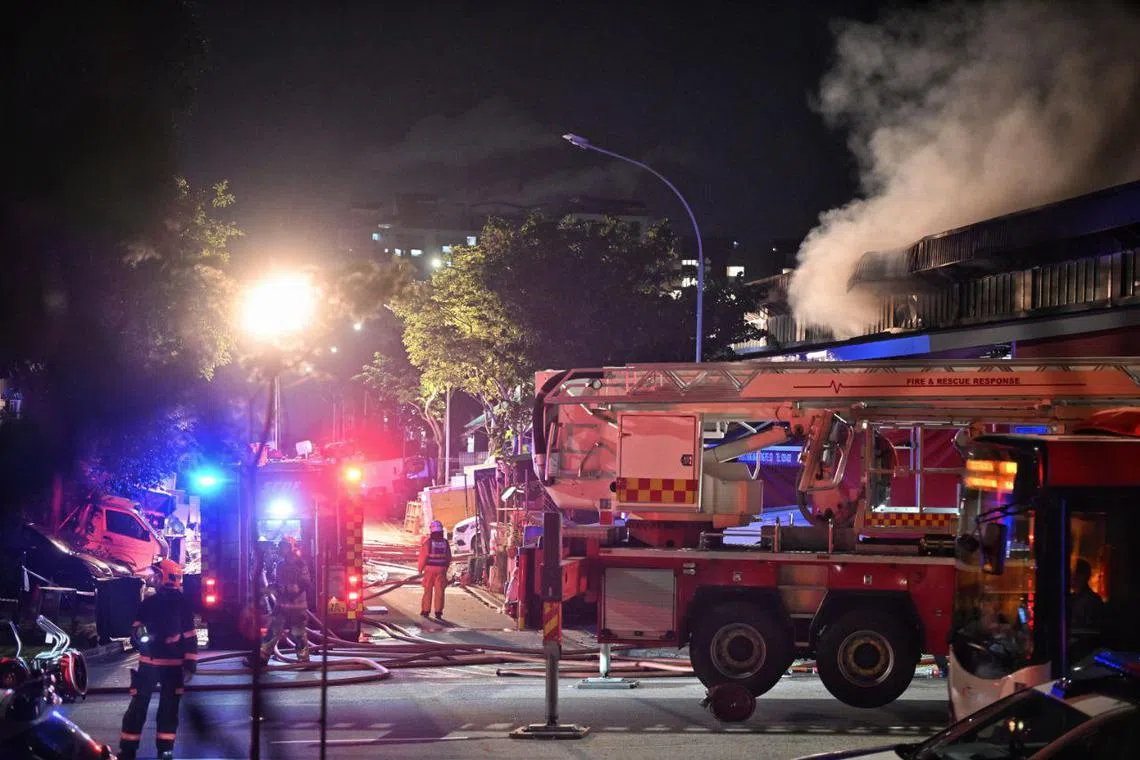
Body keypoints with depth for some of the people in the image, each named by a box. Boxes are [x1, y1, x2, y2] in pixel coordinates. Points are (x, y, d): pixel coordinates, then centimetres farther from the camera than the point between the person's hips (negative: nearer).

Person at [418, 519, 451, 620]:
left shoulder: (428, 541, -10)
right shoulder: (445, 542, 0)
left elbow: (423, 556, -8)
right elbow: (448, 557, 5)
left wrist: (420, 569, 4)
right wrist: (446, 567, 19)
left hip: (429, 568, -2)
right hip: (441, 569, 2)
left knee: (428, 590, 9)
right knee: (439, 591, 3)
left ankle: (425, 611, 11)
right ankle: (438, 612, 1)